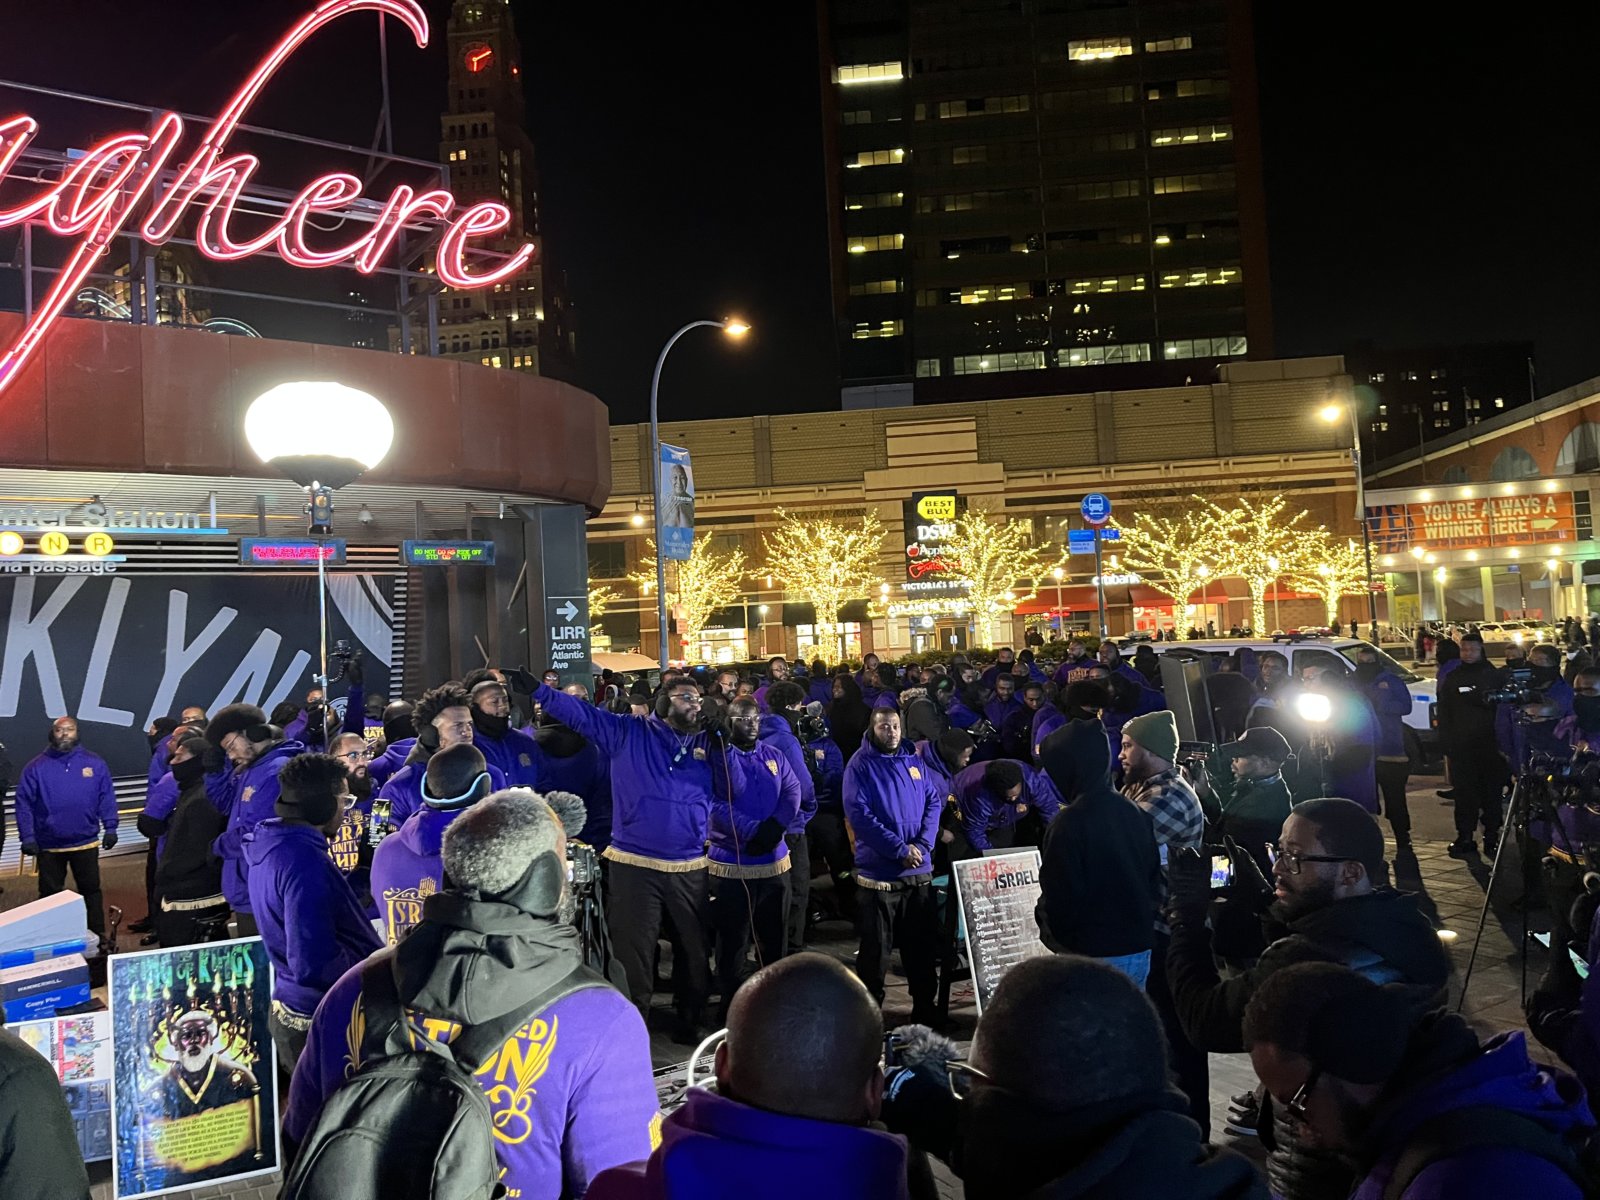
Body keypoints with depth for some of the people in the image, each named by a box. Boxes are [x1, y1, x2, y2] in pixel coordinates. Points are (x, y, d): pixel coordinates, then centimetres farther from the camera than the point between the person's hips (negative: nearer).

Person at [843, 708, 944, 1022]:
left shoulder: (914, 762, 9)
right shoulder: (860, 766, -7)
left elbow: (934, 802, 5)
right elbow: (859, 814, -15)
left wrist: (922, 845, -11)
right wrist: (900, 849, -19)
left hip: (920, 871, 5)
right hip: (879, 872, -5)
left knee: (923, 945, 13)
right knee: (876, 948, 4)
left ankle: (925, 1011, 26)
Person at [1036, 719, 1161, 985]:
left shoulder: (1069, 824, -19)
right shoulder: (1137, 813, 5)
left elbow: (1059, 900, -17)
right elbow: (1154, 879, 12)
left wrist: (1053, 934, 2)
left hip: (1093, 956, -7)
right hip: (1140, 948, 7)